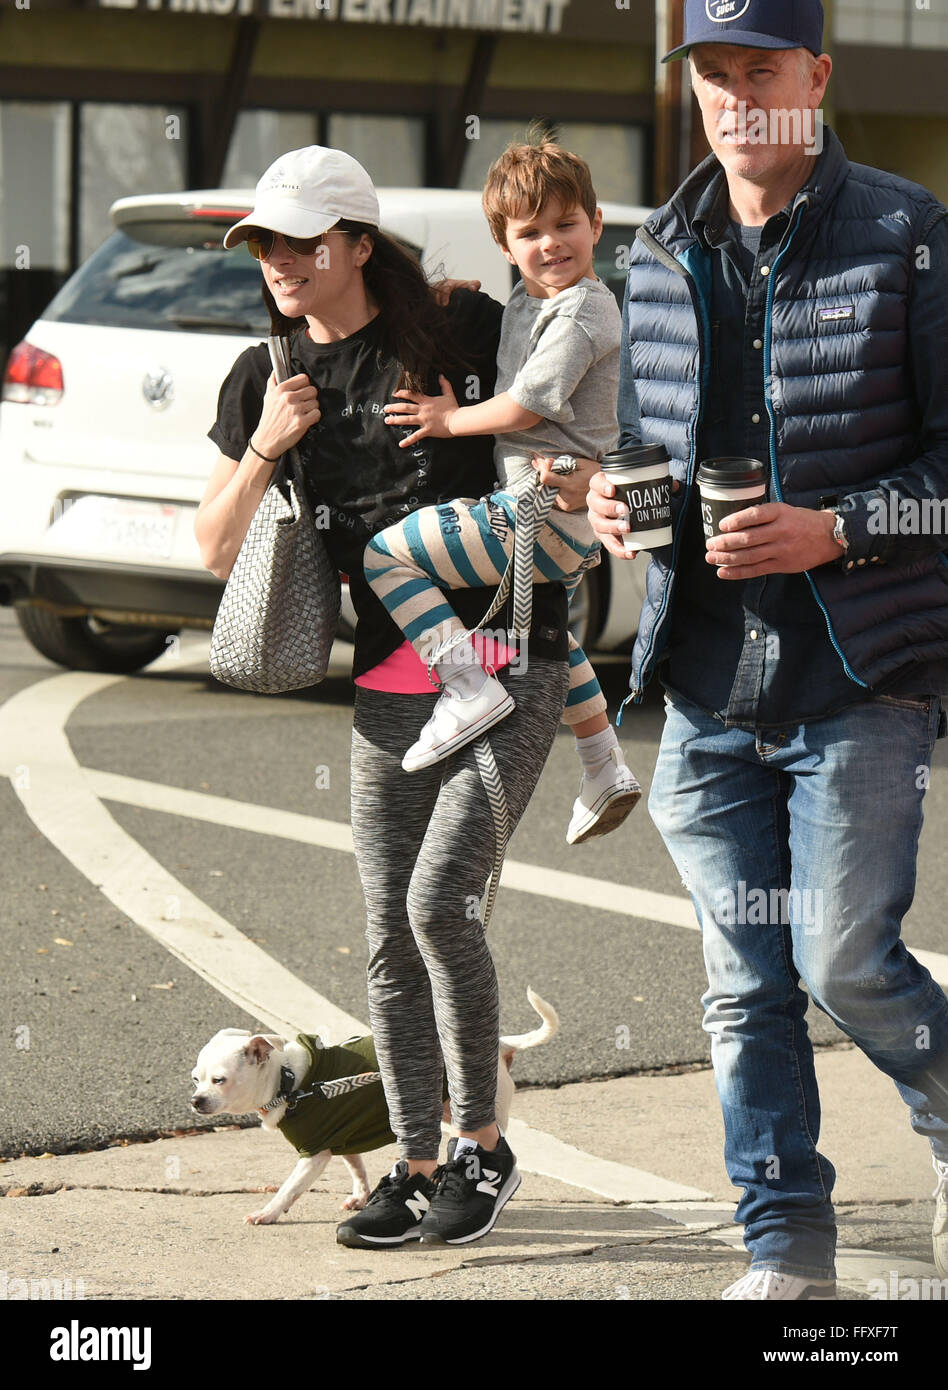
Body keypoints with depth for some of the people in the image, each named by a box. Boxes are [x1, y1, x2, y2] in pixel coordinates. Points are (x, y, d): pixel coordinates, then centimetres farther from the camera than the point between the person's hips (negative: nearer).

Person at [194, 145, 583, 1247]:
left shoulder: (460, 333, -6)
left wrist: (572, 478, -13)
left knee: (439, 902, -15)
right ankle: (416, 1166, 16)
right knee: (389, 937, 4)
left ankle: (481, 1143, 3)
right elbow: (217, 551, 9)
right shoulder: (267, 378, 7)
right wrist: (265, 449, -7)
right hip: (389, 686, 5)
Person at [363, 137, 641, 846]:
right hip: (569, 527, 11)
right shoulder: (526, 301, 14)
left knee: (385, 554, -11)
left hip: (545, 513, -11)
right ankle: (605, 768, 43)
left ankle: (469, 683, -19)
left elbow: (529, 404, -22)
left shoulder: (583, 312, -15)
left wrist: (452, 421, -8)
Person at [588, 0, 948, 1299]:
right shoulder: (664, 255, 10)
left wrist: (834, 531, -19)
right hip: (711, 682, 5)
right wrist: (619, 499, 1)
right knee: (746, 986, 6)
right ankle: (787, 1251, 16)